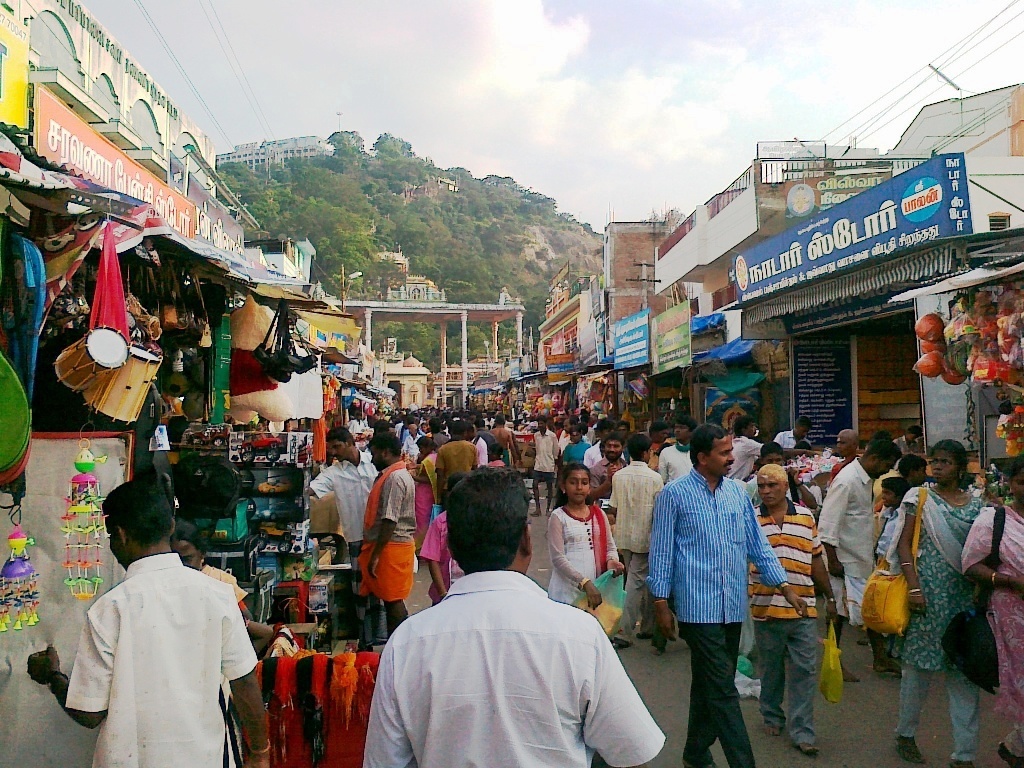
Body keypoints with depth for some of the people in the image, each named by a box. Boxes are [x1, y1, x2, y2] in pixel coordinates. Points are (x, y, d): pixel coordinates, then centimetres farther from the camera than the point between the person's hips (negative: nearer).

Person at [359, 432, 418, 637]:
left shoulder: (395, 478, -18)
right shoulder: (397, 474, 15)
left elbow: (389, 521, -23)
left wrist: (375, 555, -21)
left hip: (391, 546, -10)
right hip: (393, 545, 10)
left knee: (393, 600, -2)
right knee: (392, 600, 15)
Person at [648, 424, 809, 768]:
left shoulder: (737, 491, 8)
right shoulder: (674, 494, -7)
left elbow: (757, 543, 13)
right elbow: (662, 551, -4)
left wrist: (784, 586, 7)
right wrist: (660, 602, -5)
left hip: (733, 606, 6)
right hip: (698, 606, -6)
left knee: (710, 686, 17)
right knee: (723, 689, -6)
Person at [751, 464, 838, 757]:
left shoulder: (806, 517, 4)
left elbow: (817, 561, 12)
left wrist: (829, 597, 14)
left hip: (804, 610, 1)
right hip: (766, 609, -1)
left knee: (804, 671, 2)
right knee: (771, 670, 13)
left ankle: (802, 732, 10)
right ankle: (772, 717, 32)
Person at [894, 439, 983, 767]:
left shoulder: (975, 504, 8)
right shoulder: (919, 497, -1)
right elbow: (904, 544, -4)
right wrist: (914, 587, -13)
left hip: (964, 596, 3)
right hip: (928, 592, -3)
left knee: (964, 672, 6)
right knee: (919, 664, 4)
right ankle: (905, 734, 23)